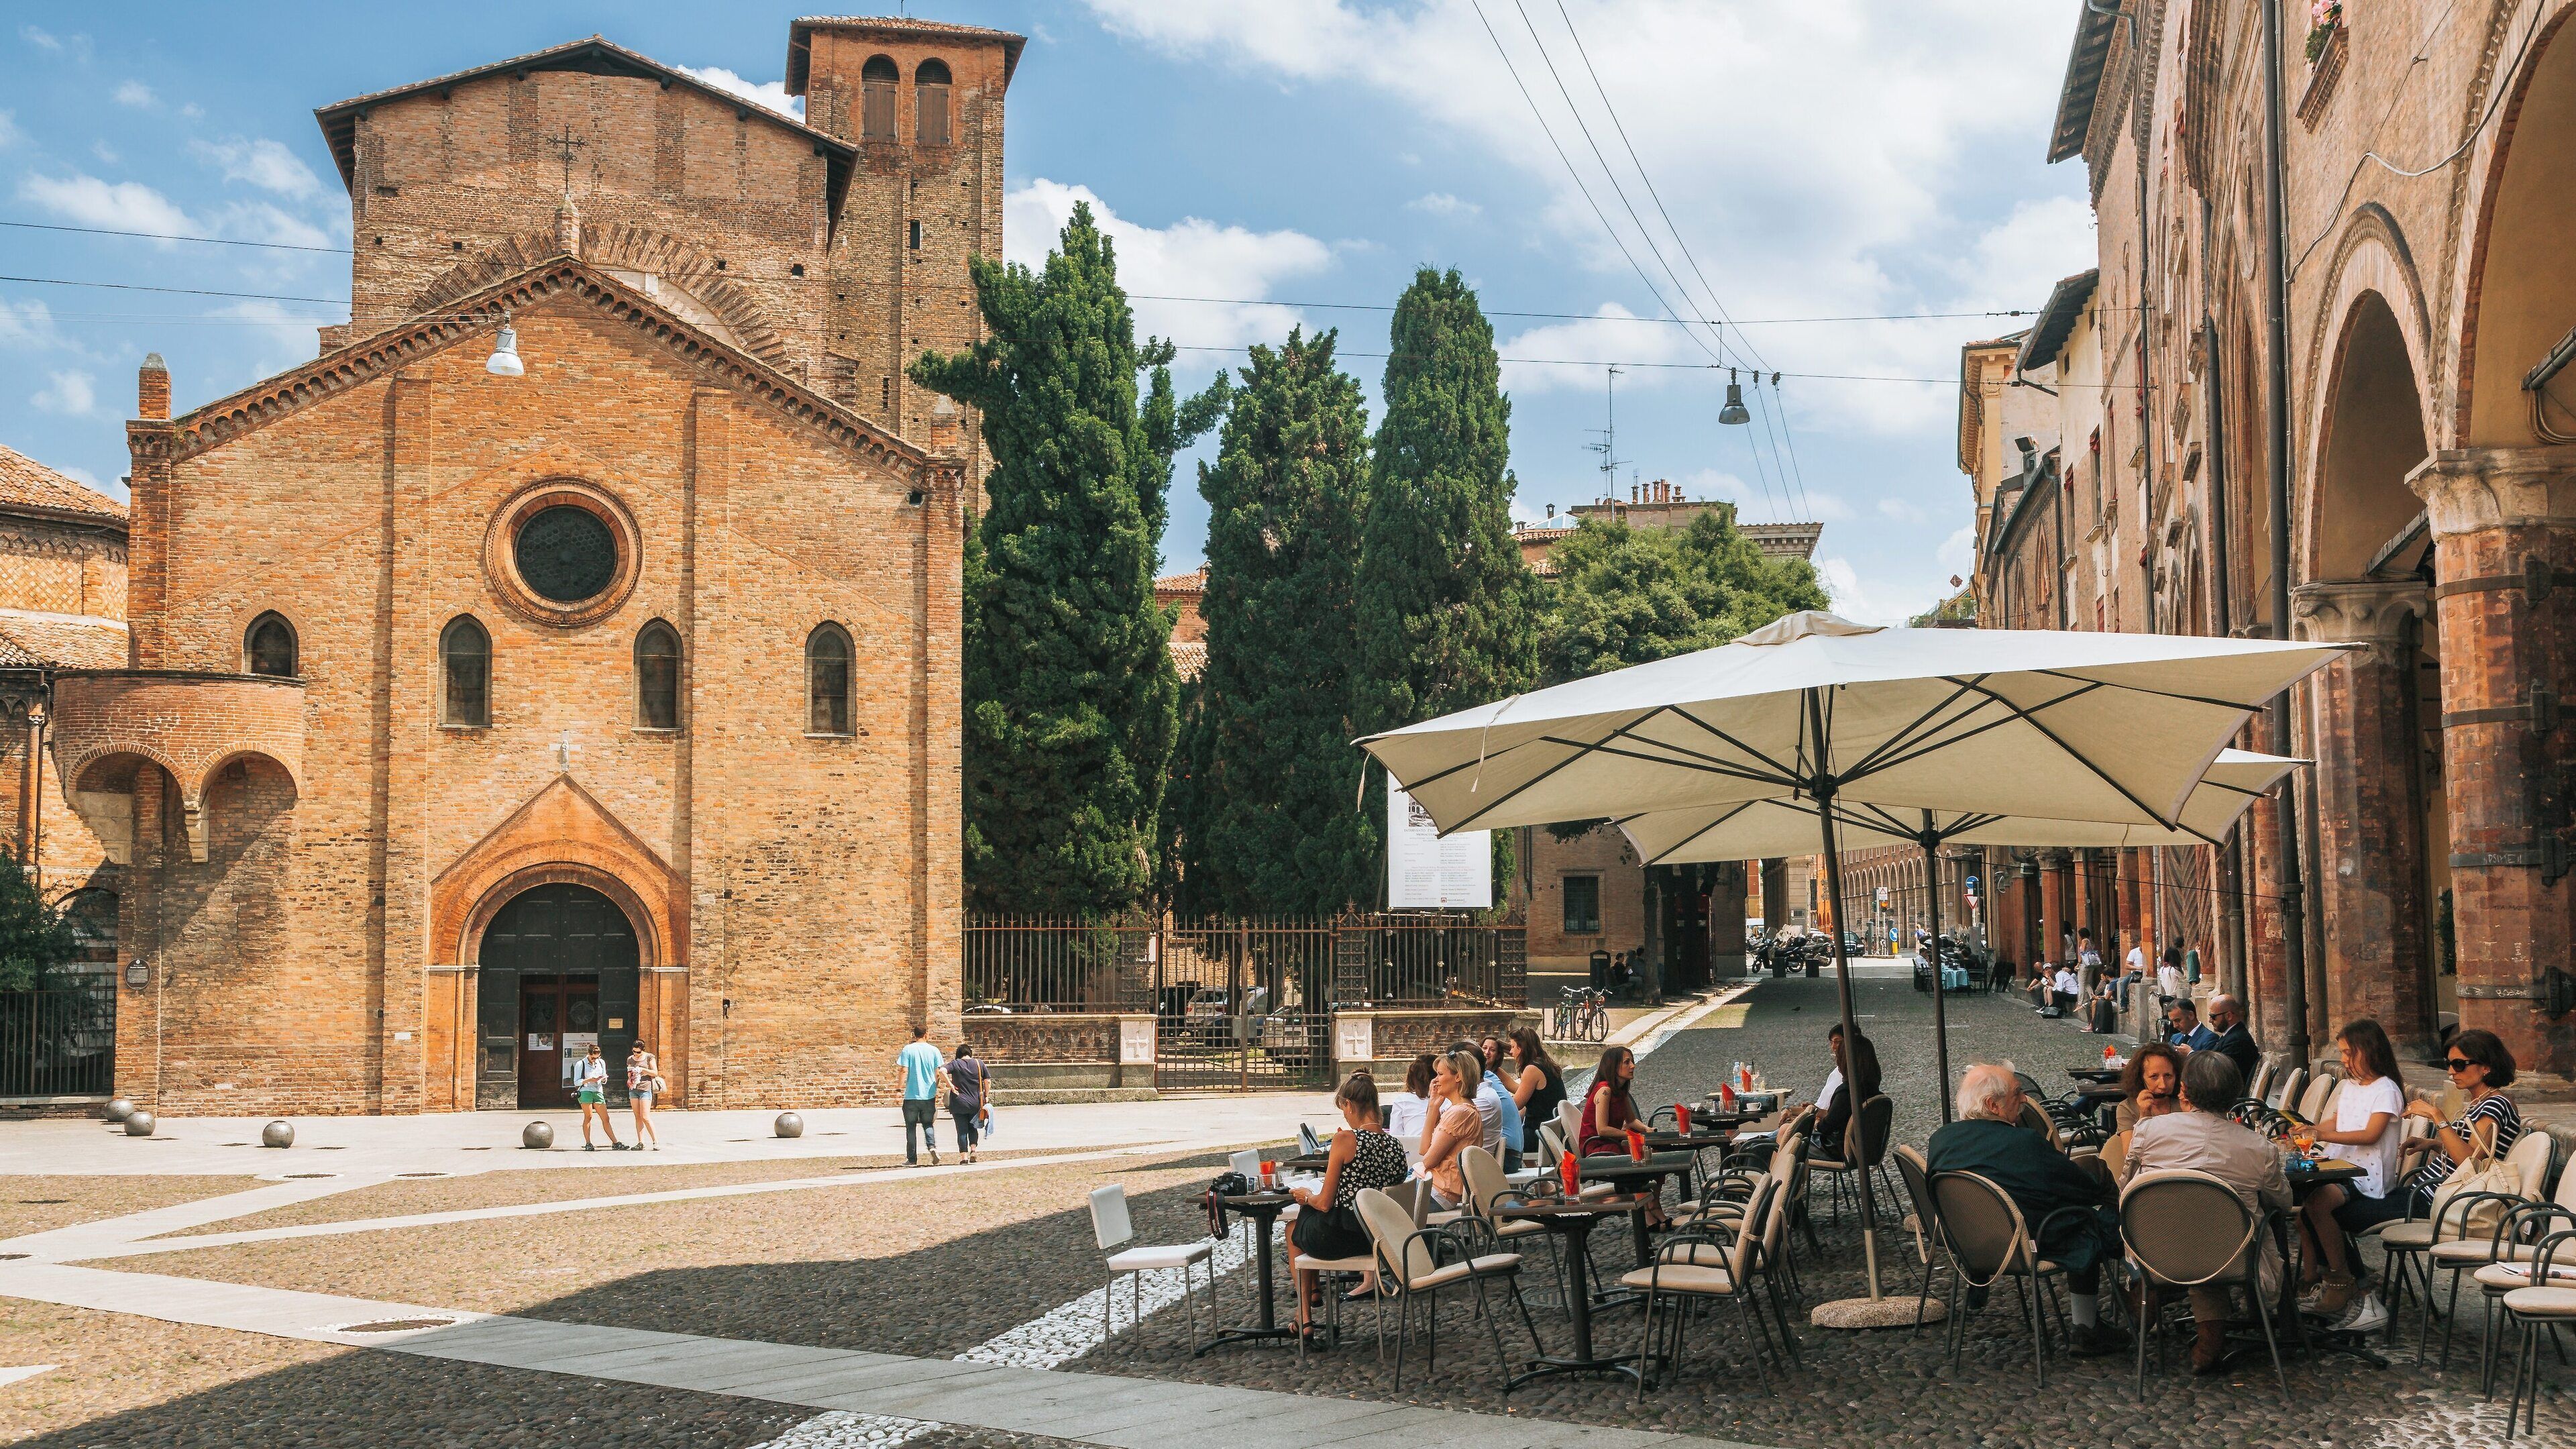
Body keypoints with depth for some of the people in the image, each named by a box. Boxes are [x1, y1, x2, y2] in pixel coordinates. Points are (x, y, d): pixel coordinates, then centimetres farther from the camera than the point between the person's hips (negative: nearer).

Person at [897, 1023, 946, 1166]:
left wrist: (900, 1089, -5)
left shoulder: (908, 1050, -3)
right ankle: (932, 1147, -11)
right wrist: (937, 1090, 14)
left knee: (911, 1127, 7)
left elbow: (904, 1071, -10)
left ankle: (912, 1159, 8)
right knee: (928, 1124, 15)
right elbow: (938, 1073, 3)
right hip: (929, 1095, 2)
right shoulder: (934, 1050, 2)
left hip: (911, 1095, -2)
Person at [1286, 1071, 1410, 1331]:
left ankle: (1304, 1316, 29)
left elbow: (1325, 1203, -17)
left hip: (1338, 1239, -6)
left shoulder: (1345, 1140, -20)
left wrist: (1306, 1195, 6)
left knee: (1293, 1229, 29)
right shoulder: (1396, 1145, -2)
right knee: (1307, 1216, 32)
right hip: (1378, 1238, 6)